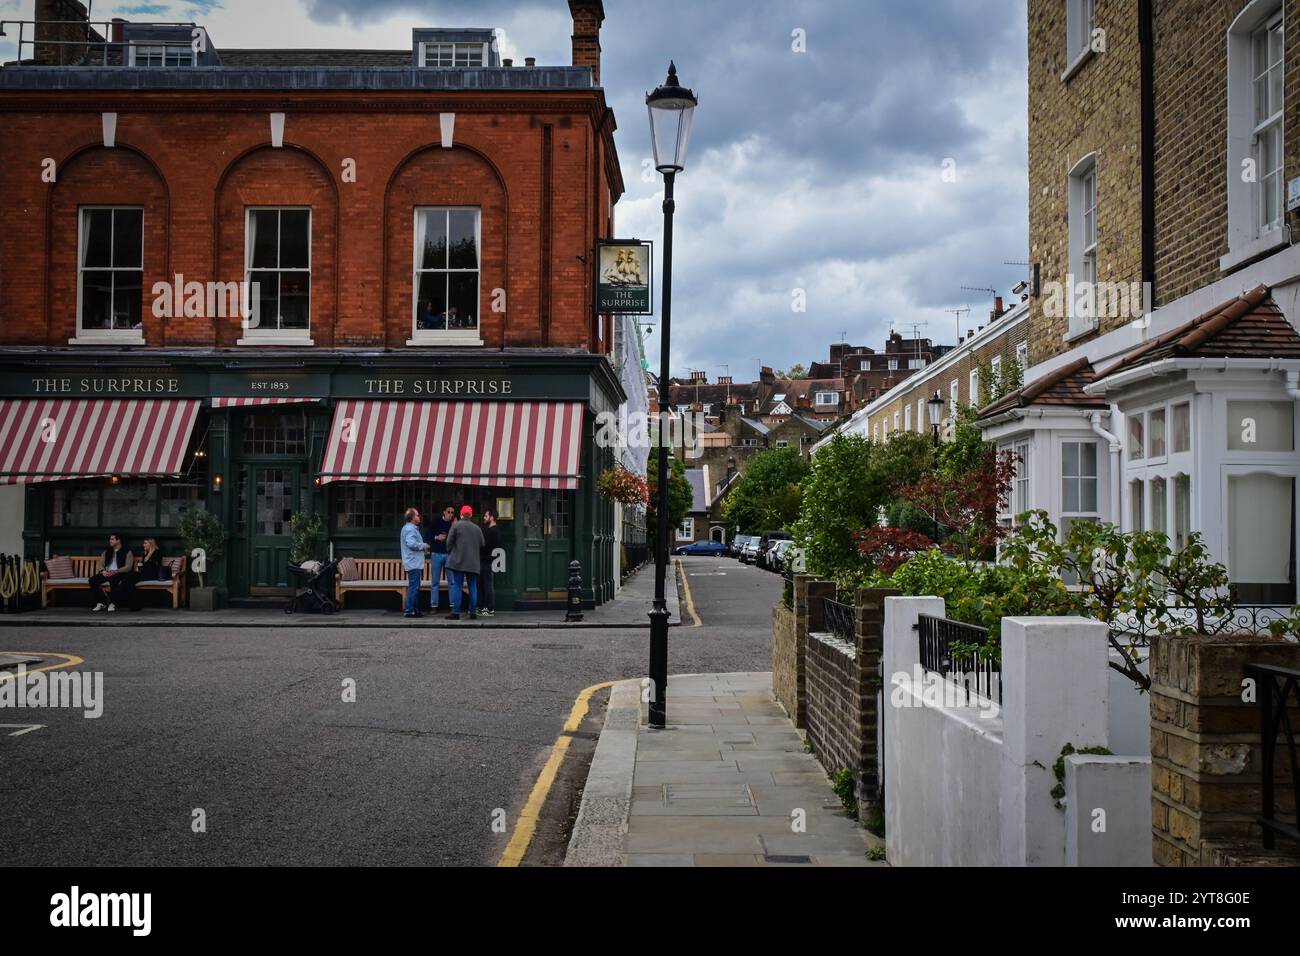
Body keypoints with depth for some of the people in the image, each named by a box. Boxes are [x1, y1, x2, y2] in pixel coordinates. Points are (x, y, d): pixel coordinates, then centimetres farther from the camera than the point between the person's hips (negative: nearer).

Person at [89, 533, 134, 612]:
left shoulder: (127, 552, 4)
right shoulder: (107, 552, 21)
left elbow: (128, 567, -7)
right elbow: (101, 564, 13)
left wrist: (114, 571, -21)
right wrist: (103, 571, -11)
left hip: (119, 574, -5)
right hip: (106, 573, 5)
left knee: (113, 580, -40)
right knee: (92, 579, -23)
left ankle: (112, 603, -28)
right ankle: (100, 603, -17)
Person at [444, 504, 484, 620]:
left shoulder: (456, 525, -4)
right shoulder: (477, 528, 7)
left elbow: (449, 542, -4)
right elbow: (482, 545, 11)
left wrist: (450, 553, 12)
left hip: (457, 562, -3)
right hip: (473, 563, 3)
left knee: (456, 586, -1)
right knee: (473, 587, 9)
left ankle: (456, 612, -6)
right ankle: (473, 612, 9)